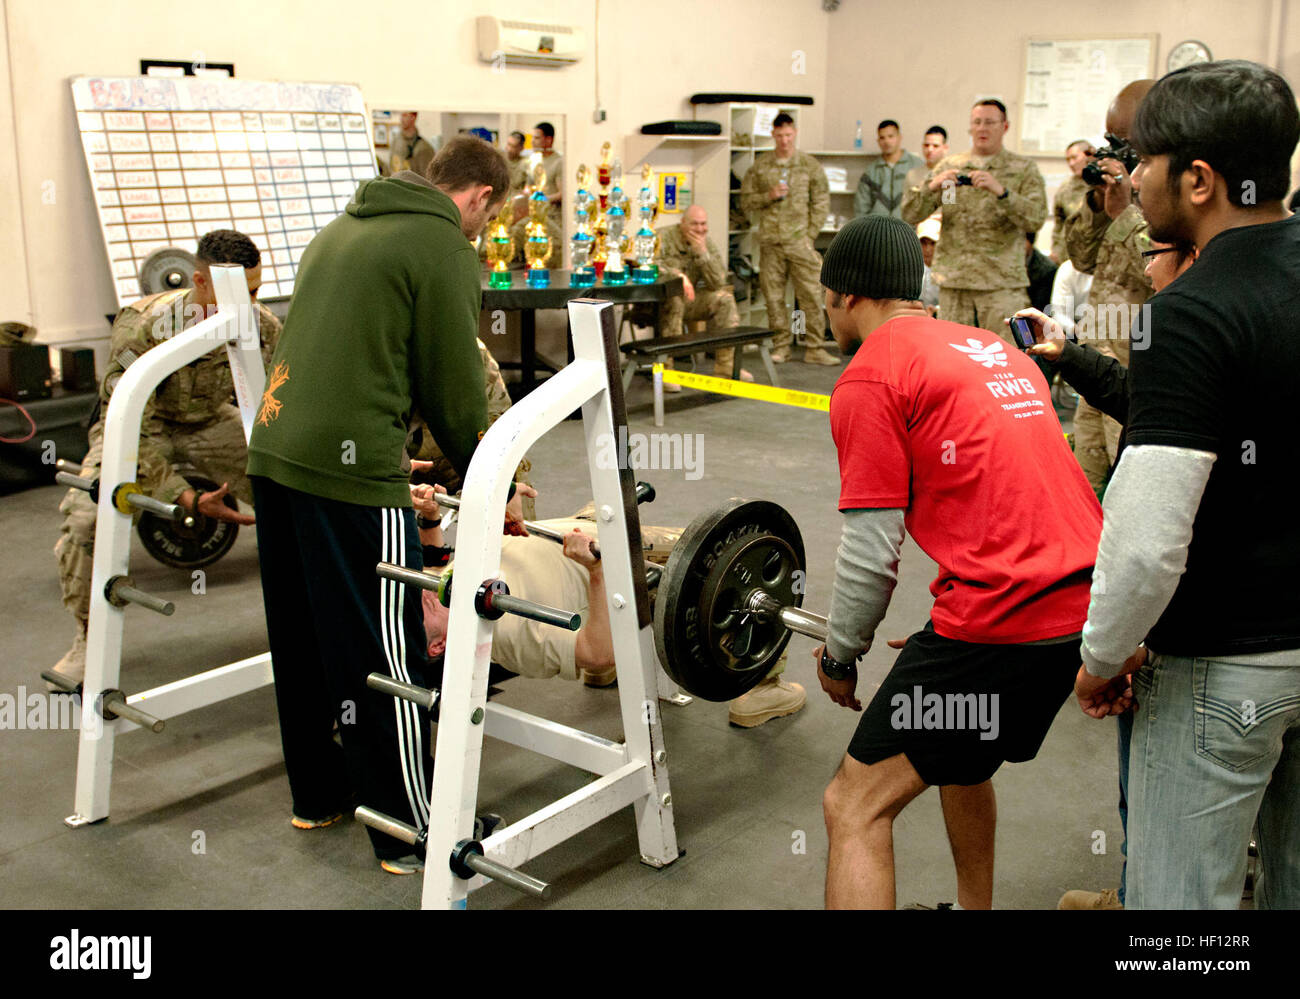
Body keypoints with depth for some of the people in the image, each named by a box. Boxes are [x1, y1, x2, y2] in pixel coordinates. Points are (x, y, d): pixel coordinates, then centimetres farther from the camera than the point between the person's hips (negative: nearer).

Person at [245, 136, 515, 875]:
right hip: (348, 467, -9)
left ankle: (318, 794, 34)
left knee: (302, 641, 19)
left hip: (276, 448, 9)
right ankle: (412, 833, 11)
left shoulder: (349, 225, 21)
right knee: (382, 655, 0)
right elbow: (455, 385, -5)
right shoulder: (443, 247, -6)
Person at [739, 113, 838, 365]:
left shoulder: (810, 165, 6)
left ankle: (815, 348, 1)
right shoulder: (760, 166, 8)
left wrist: (809, 235, -3)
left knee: (811, 295, -5)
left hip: (799, 242, -1)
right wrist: (769, 196, -9)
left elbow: (821, 203, 6)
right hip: (770, 242, 1)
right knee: (773, 297, 3)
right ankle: (780, 346, 12)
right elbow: (745, 201, 9)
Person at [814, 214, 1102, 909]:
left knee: (855, 808, -1)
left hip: (1001, 616, -9)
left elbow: (871, 551, -7)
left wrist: (839, 657, 10)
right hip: (1086, 602, 9)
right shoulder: (993, 350, 21)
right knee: (959, 755, 32)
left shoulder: (870, 376, -4)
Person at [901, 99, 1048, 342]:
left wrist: (1000, 191, -23)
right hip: (953, 281, 3)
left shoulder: (1024, 169, 7)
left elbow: (1036, 218, -9)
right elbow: (910, 214, 5)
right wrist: (931, 186, -15)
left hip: (1003, 283, -2)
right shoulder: (948, 166, 13)